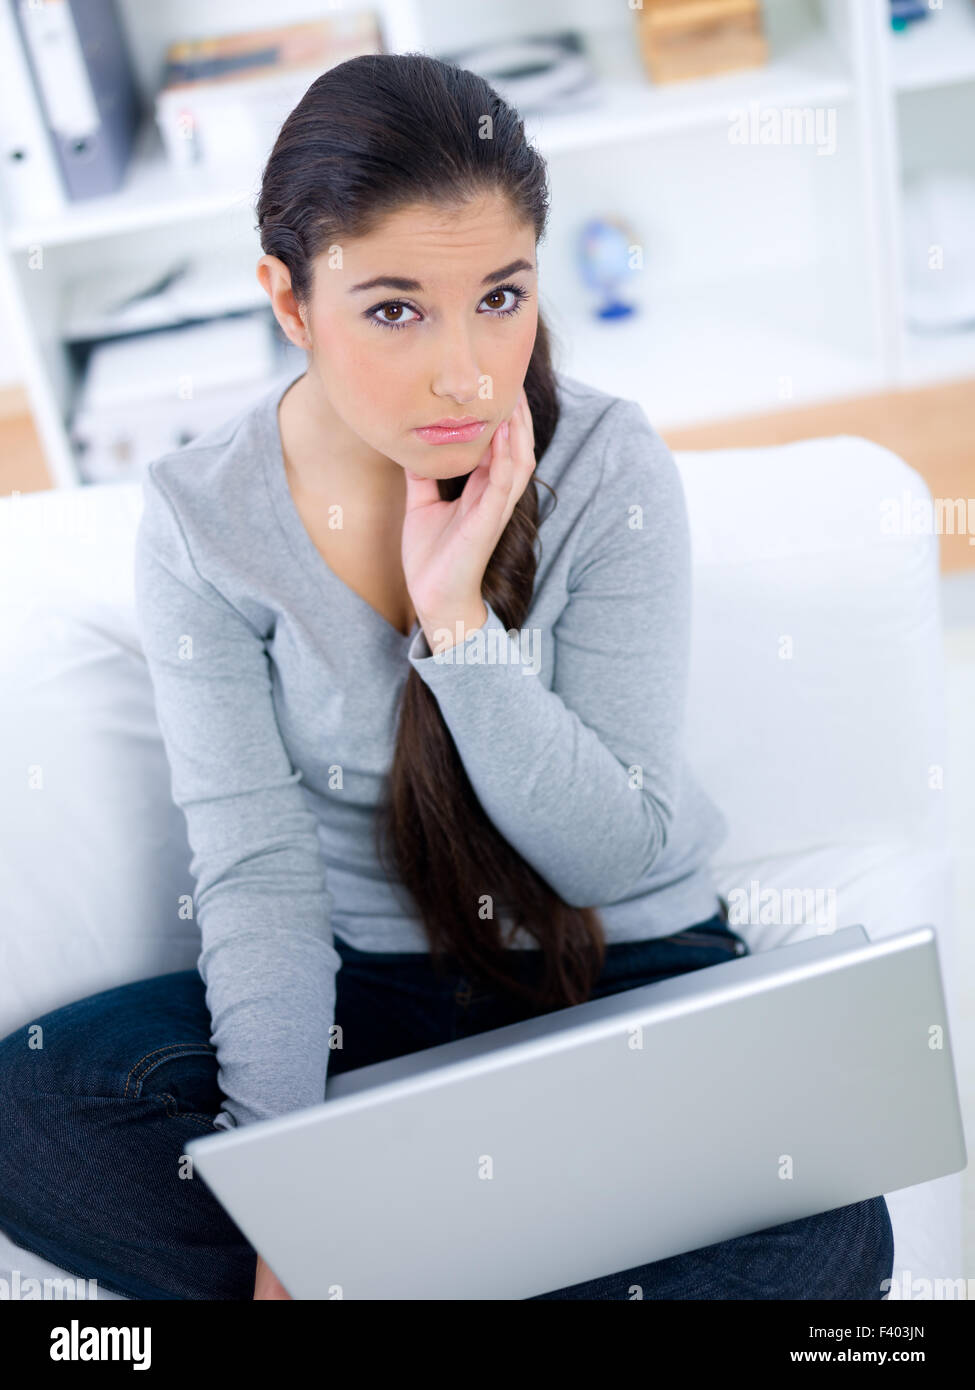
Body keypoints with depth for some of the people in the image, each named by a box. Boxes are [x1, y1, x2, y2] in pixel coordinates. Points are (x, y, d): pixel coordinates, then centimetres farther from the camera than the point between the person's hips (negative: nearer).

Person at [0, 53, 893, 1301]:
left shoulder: (608, 471, -14)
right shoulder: (203, 518, -11)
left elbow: (620, 859, -15)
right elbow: (254, 876, -14)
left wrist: (458, 616, -26)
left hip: (621, 971, -1)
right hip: (355, 988, 2)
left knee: (821, 1230, -29)